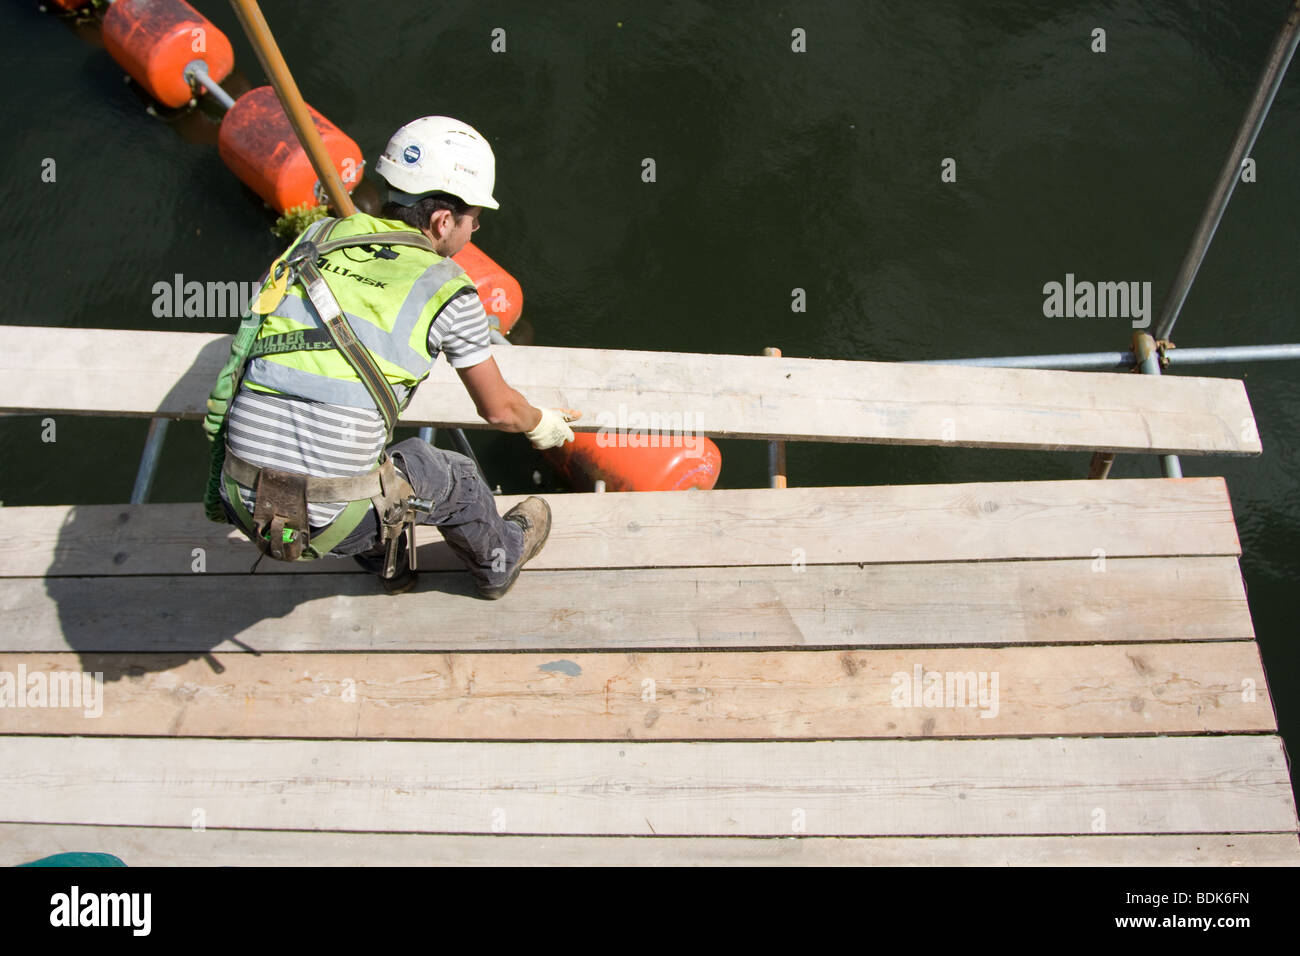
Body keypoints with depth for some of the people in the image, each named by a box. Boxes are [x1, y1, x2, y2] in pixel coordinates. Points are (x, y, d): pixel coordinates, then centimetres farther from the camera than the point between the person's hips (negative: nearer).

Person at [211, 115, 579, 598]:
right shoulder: (448, 291, -4)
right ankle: (498, 564, 52)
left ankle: (390, 563, 56)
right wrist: (543, 425, 32)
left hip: (243, 504, 5)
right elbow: (499, 409, 9)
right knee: (454, 478, 23)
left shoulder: (318, 238, 10)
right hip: (332, 523, -4)